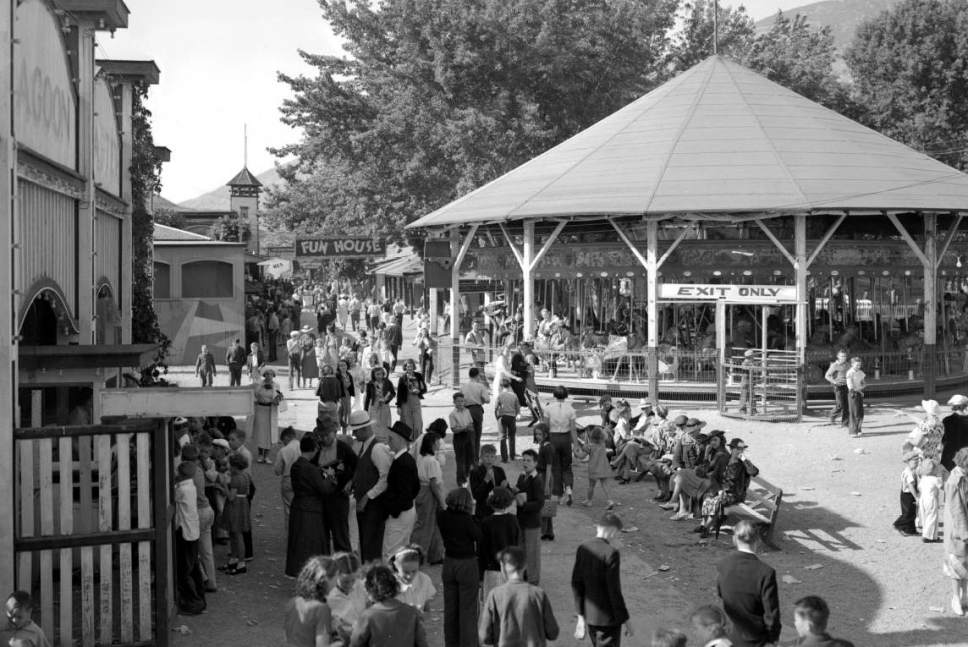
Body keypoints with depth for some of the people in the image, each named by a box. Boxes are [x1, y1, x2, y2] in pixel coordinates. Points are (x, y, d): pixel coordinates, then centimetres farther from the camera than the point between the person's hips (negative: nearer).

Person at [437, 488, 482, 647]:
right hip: (467, 564, -5)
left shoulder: (442, 516, -6)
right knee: (468, 609, 5)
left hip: (449, 563, 5)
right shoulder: (467, 520, -21)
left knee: (450, 609, 16)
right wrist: (473, 516, -6)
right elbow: (479, 538, -11)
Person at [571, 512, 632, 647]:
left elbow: (576, 584, 4)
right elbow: (614, 590, -20)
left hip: (590, 614, 7)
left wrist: (581, 615, 12)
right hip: (609, 617, -7)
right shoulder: (611, 553, -20)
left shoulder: (583, 549, 0)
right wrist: (626, 619, -11)